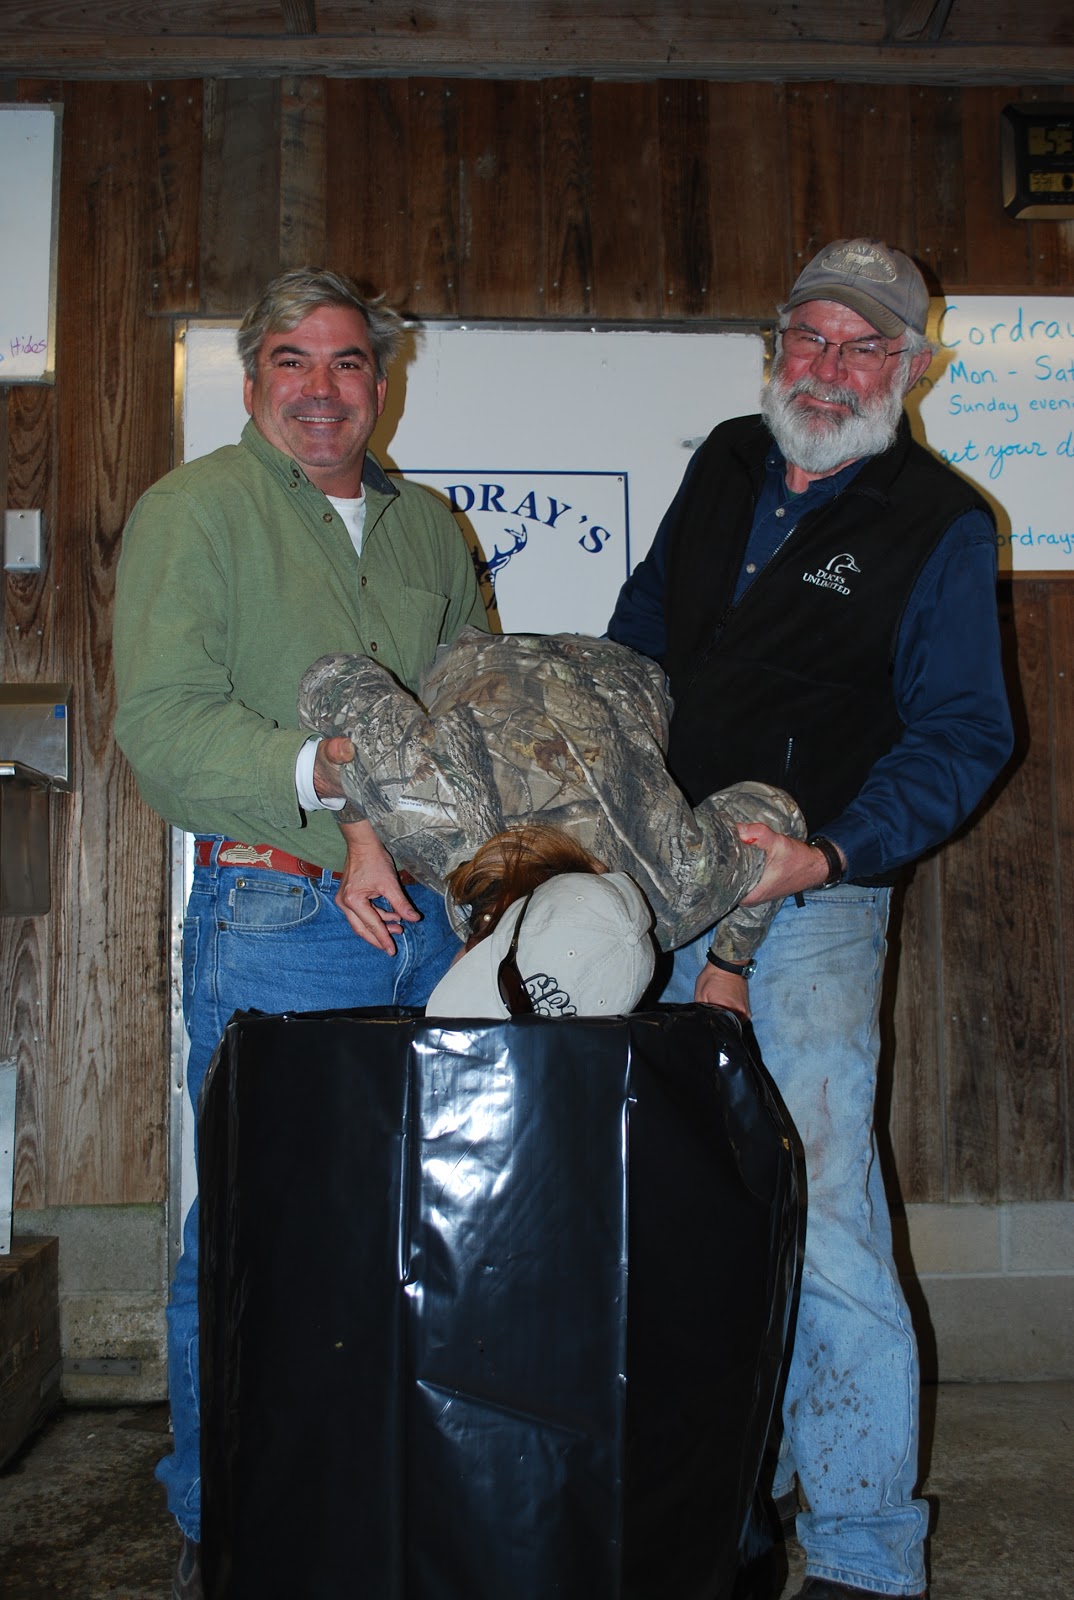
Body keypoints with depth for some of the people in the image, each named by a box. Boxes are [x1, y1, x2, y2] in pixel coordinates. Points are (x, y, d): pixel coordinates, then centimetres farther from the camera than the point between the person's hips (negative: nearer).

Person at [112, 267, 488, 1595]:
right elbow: (162, 725, -10)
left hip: (432, 914, 5)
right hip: (274, 915, -5)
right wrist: (326, 770, -24)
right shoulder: (190, 512, 1)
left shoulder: (429, 529, 17)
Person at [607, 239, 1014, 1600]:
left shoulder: (939, 523, -3)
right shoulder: (726, 465, 13)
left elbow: (961, 734, -7)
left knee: (821, 1221, -9)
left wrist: (828, 854, -20)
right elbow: (644, 623, 26)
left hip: (809, 903, -5)